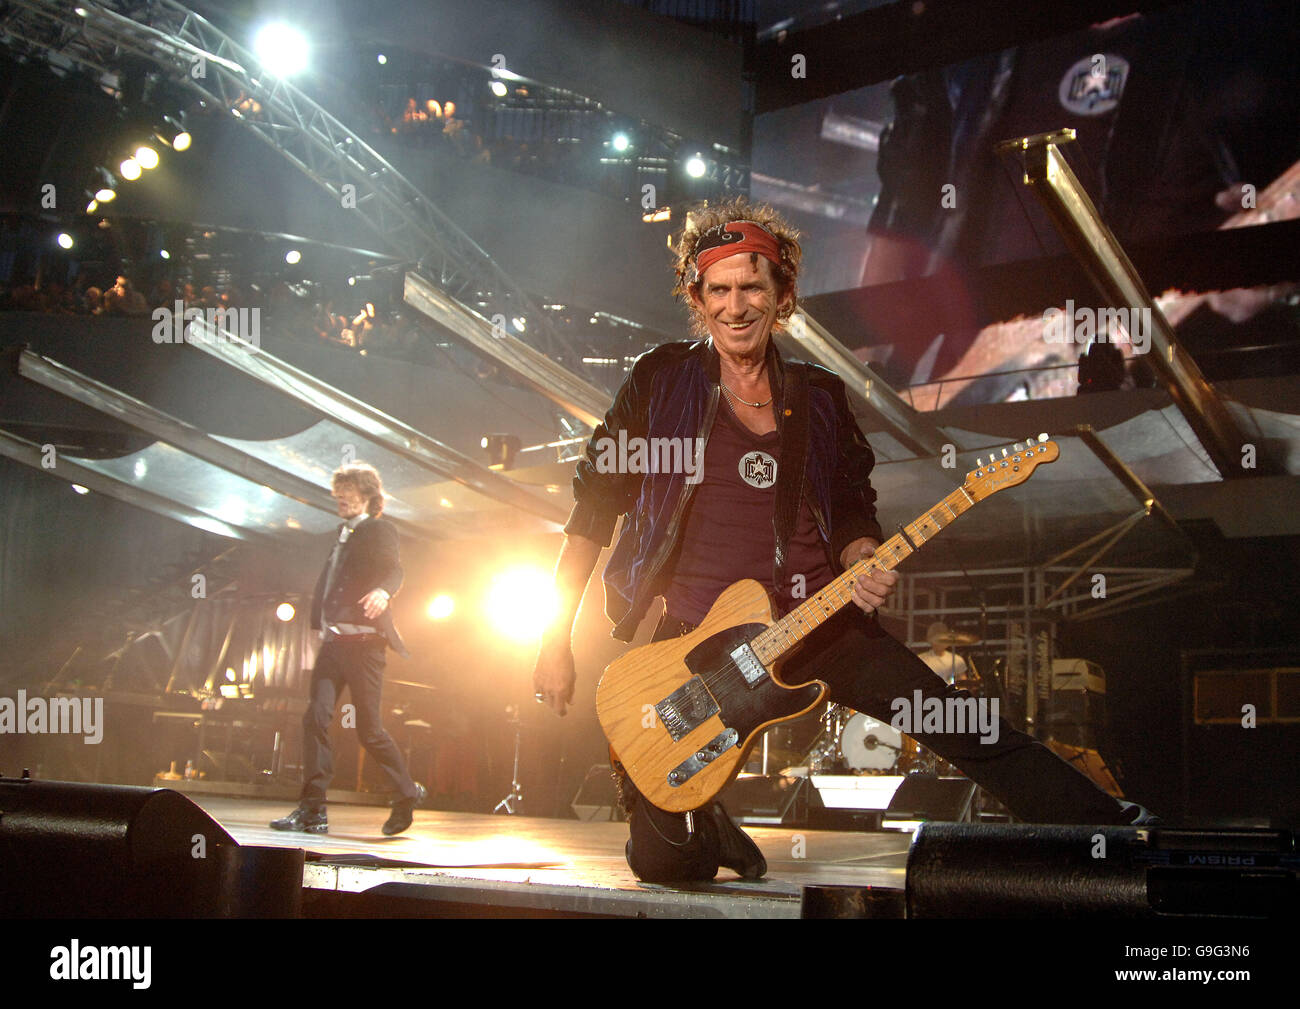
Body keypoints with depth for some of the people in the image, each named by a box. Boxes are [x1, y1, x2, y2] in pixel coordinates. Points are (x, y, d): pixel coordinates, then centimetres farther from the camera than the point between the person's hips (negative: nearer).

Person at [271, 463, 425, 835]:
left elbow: (394, 569, -18)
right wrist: (321, 623, 17)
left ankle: (408, 794, 18)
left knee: (369, 728, -2)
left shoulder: (378, 530, -3)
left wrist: (383, 591, -39)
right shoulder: (343, 532, 20)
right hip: (333, 640, 7)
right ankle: (312, 810, -3)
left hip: (363, 641, -7)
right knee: (316, 717, -6)